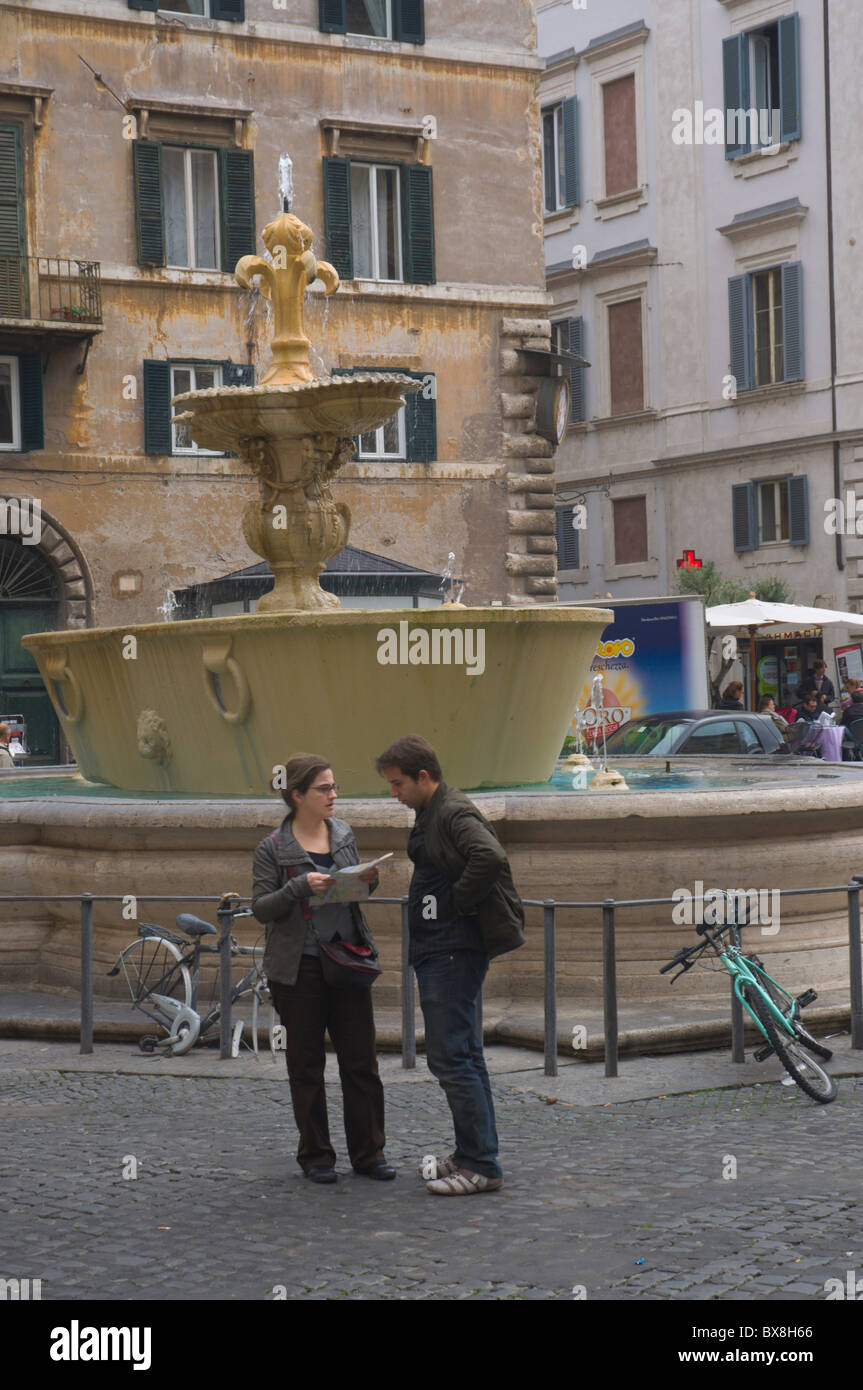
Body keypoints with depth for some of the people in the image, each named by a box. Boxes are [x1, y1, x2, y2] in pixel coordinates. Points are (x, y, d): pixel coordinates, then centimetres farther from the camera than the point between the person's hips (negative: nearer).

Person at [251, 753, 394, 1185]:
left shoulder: (343, 834, 7)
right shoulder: (273, 849, -7)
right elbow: (260, 907, -9)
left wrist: (369, 881, -5)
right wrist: (300, 887, -24)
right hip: (300, 969, -4)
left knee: (361, 1060, 4)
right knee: (306, 1065, 5)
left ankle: (368, 1152, 13)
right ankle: (315, 1155, 15)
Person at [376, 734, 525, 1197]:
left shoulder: (454, 813, -15)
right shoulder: (431, 814, 17)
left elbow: (490, 857, -32)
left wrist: (458, 902, -20)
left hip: (454, 951, -11)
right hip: (437, 950, 11)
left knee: (449, 1056, -10)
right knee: (463, 1055, 15)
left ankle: (481, 1166, -6)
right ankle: (472, 1154, 24)